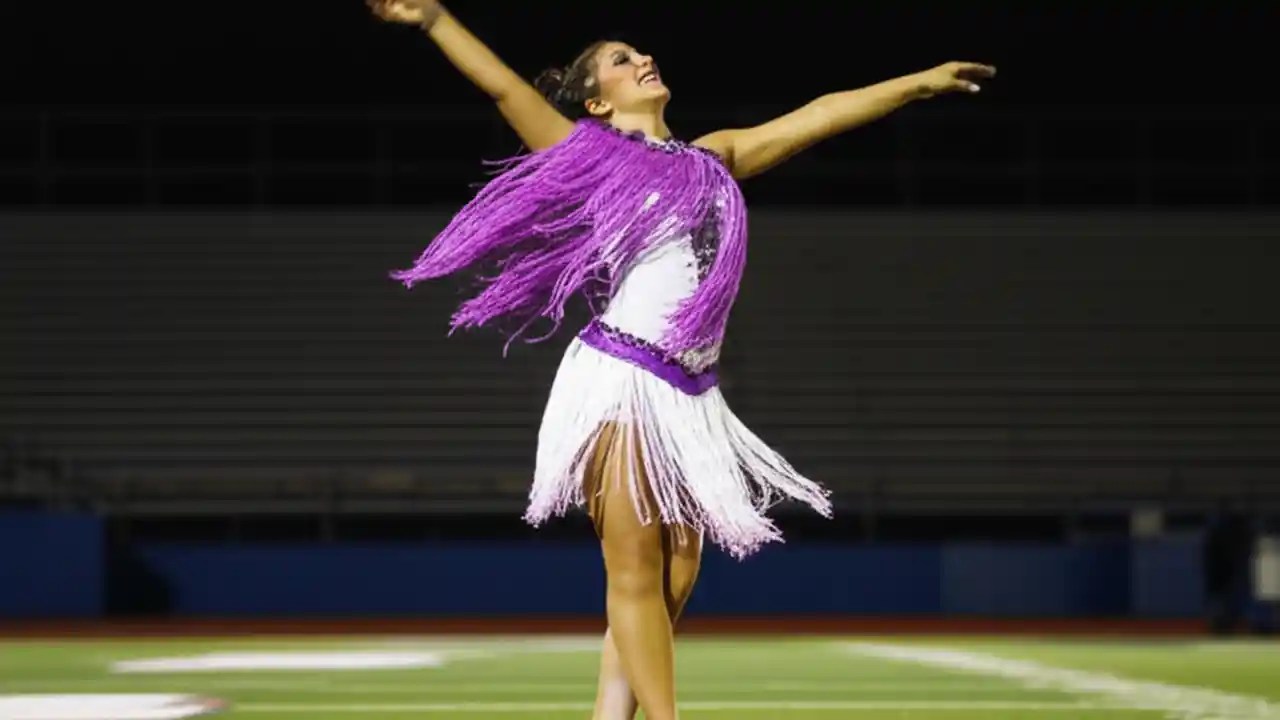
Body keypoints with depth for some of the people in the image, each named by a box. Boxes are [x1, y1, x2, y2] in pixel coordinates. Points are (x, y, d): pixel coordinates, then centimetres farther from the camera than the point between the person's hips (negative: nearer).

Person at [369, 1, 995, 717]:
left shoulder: (713, 158, 18)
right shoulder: (593, 156, 5)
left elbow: (819, 115, 21)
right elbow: (504, 86, -4)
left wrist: (922, 81, 25)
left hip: (691, 395, 6)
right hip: (622, 384, -6)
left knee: (677, 578, 2)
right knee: (636, 573, -6)